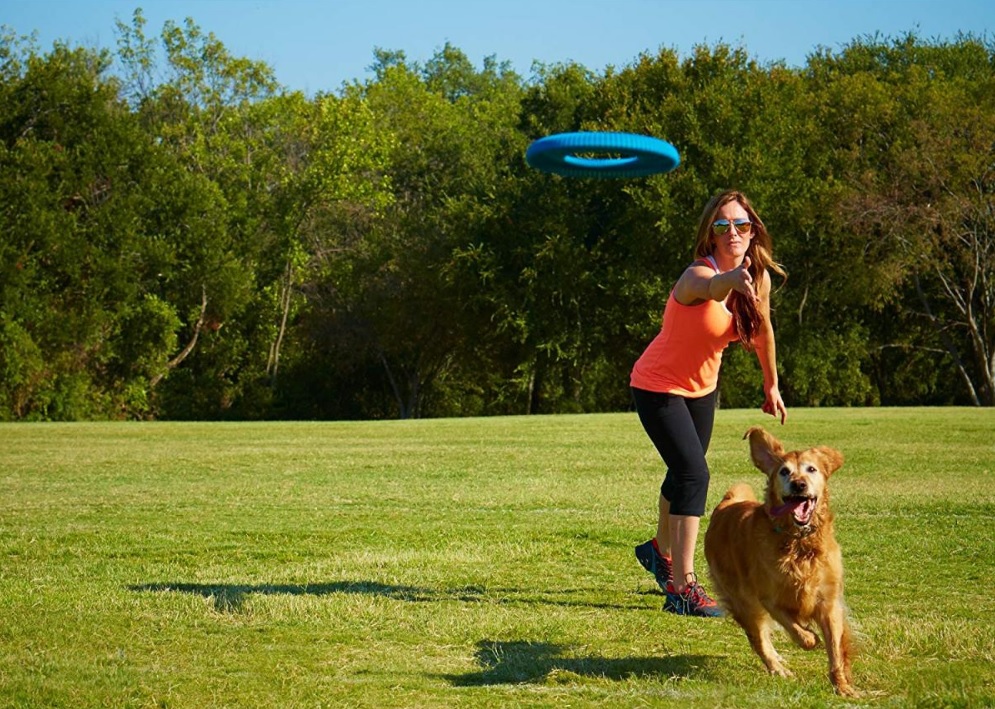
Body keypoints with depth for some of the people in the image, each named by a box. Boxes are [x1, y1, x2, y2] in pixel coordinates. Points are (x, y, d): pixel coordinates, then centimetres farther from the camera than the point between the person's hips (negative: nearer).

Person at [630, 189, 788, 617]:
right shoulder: (698, 275, -31)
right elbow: (710, 288, -57)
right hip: (658, 387, -8)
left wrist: (771, 387, 17)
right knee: (694, 474, -20)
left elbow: (762, 331, 8)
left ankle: (661, 550, 51)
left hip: (701, 388, 8)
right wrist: (732, 280, -80)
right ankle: (683, 588, -18)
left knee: (684, 473, 24)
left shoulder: (758, 278, -10)